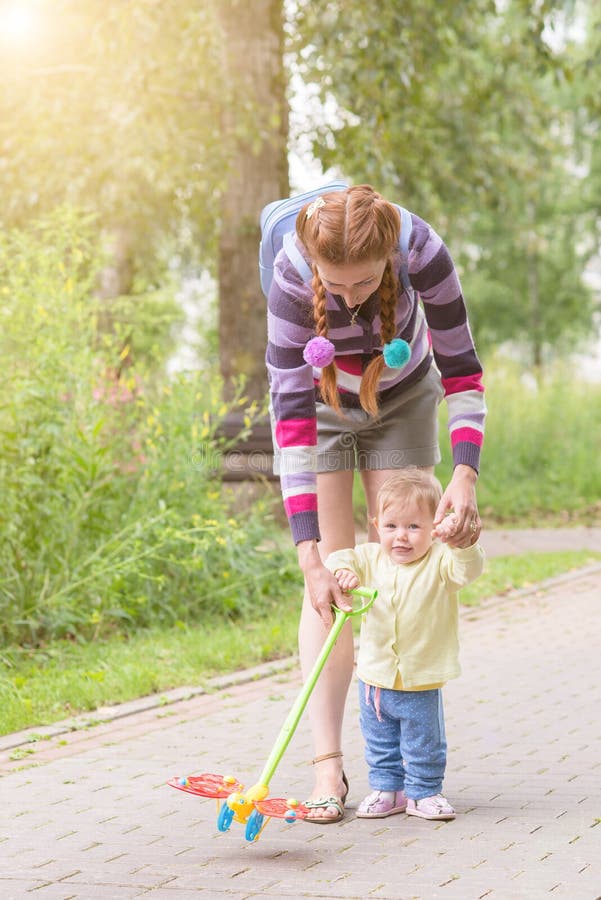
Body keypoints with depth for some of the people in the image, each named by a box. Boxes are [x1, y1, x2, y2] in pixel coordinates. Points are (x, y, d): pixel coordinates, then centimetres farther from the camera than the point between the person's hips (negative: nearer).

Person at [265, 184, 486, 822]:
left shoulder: (422, 250, -33)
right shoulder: (291, 276, -36)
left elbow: (461, 372, -21)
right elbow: (291, 416, -34)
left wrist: (464, 475, -35)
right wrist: (308, 556, -39)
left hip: (402, 400, 1)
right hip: (320, 405, -1)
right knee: (330, 578, -11)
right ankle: (328, 764, -11)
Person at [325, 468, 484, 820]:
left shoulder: (439, 562, -13)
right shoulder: (371, 559, -1)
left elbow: (469, 568, -29)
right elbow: (340, 559, -4)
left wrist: (463, 539, -49)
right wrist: (343, 571, -28)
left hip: (422, 683, -3)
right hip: (375, 677, 4)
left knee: (425, 745, 10)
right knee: (380, 744, 17)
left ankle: (424, 792, 26)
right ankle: (387, 789, 32)